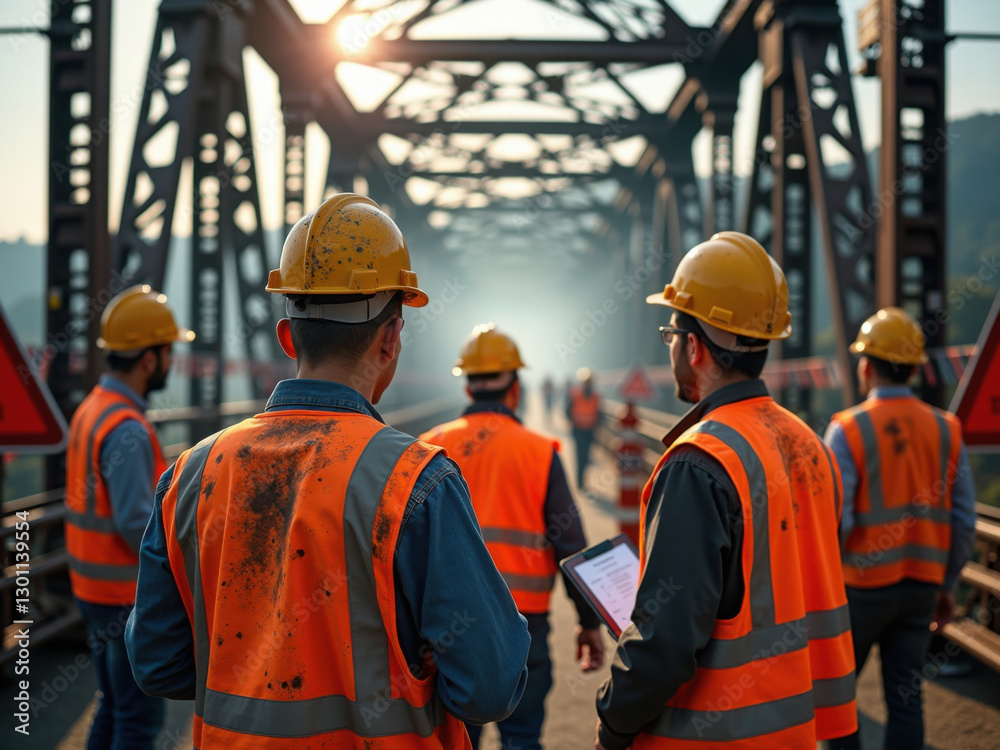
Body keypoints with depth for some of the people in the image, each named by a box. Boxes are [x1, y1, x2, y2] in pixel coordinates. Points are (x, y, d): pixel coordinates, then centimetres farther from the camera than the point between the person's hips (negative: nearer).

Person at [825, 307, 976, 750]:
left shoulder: (849, 431, -12)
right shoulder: (945, 431, 3)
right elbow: (964, 520, 5)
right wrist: (948, 586, 14)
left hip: (863, 585, -4)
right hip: (921, 585, 4)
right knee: (905, 696, 9)